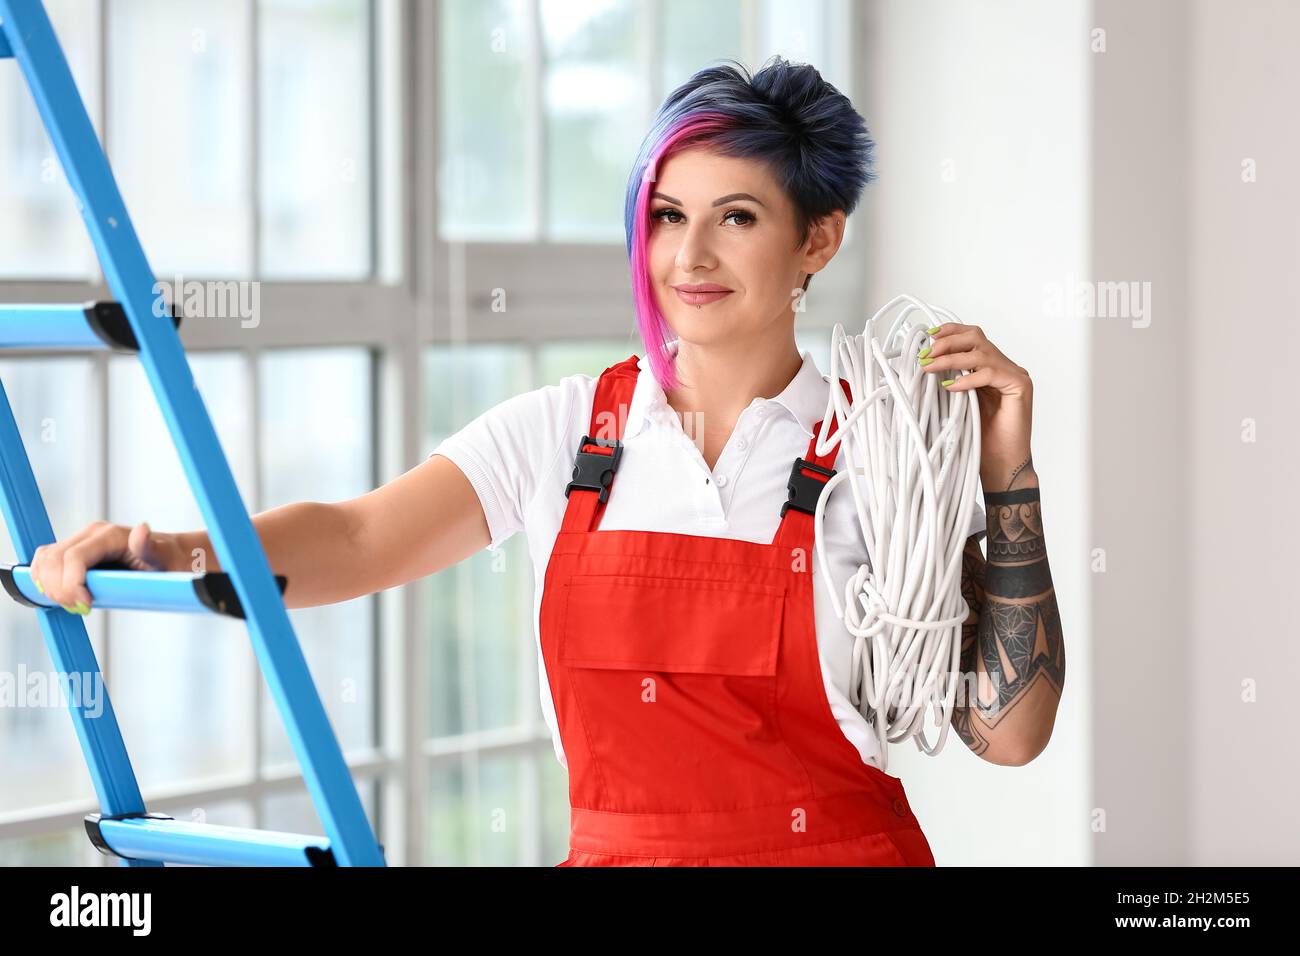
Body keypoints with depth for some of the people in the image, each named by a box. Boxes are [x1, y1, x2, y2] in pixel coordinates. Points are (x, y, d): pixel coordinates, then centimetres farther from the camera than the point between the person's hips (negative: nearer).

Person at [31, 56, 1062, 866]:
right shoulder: (566, 430, 6)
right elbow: (360, 539, -5)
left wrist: (1008, 482, -10)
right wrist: (175, 553, -22)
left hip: (833, 845, -2)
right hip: (613, 848, 2)